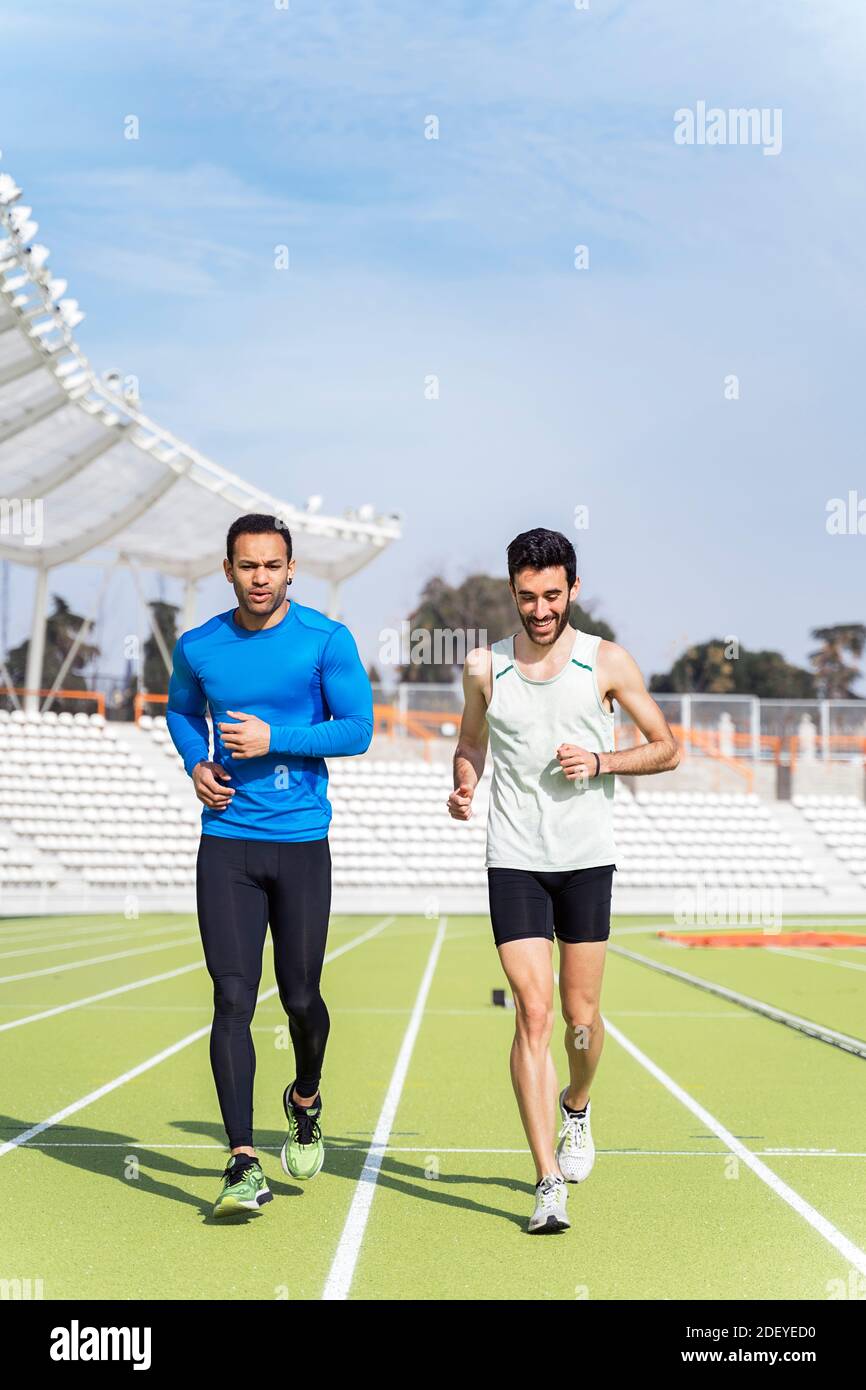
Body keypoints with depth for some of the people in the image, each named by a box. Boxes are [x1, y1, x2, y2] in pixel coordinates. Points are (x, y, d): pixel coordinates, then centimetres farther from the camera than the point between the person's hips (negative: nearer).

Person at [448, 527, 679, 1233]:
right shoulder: (484, 667, 4)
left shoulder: (608, 662, 0)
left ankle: (577, 1108, 41)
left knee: (581, 1014, 7)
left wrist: (601, 761, -11)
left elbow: (667, 748, 6)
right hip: (514, 861, 0)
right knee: (533, 1013, -9)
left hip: (587, 858, 0)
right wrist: (463, 786, -2)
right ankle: (549, 1183, -8)